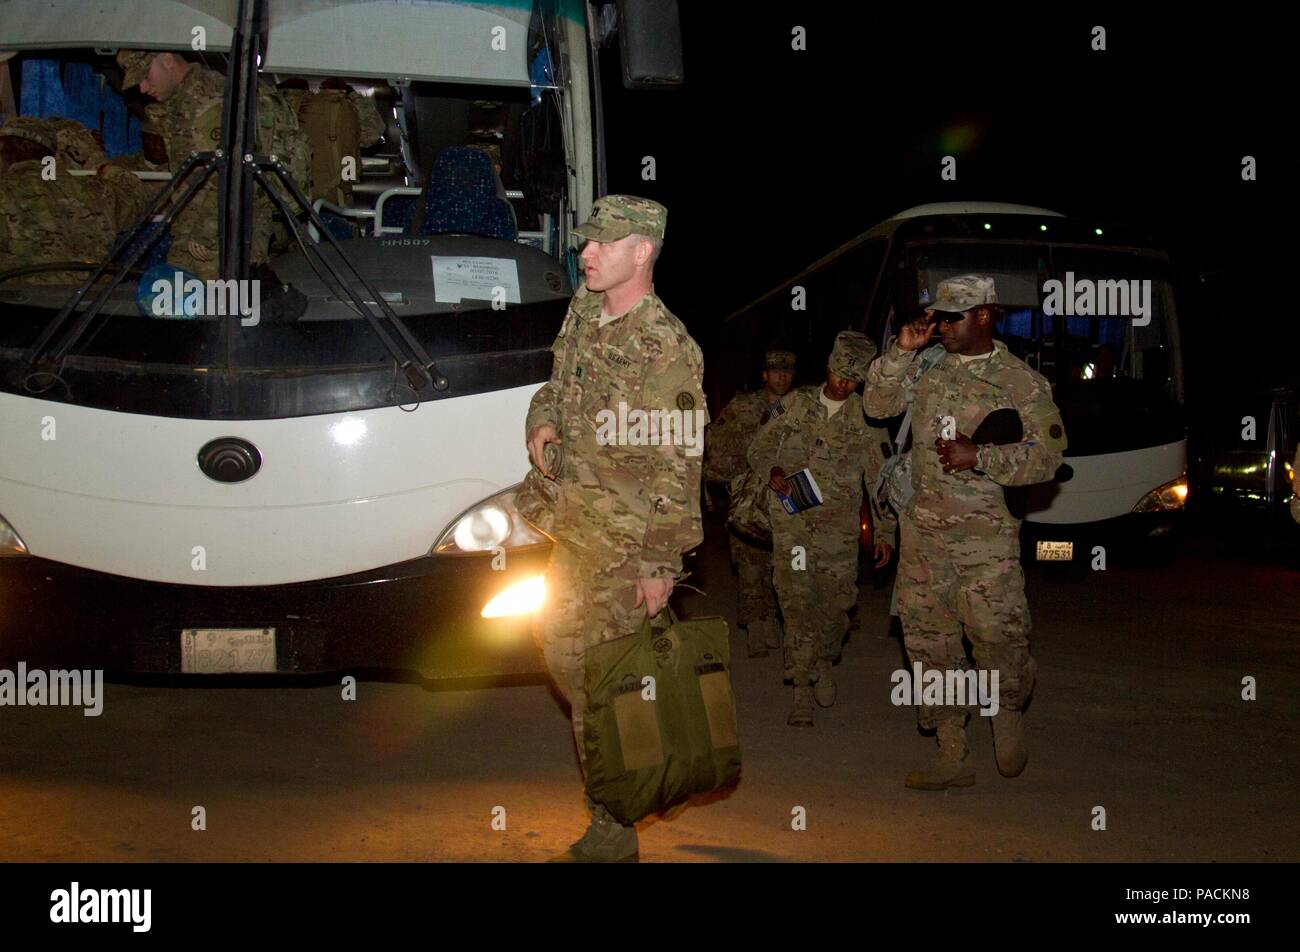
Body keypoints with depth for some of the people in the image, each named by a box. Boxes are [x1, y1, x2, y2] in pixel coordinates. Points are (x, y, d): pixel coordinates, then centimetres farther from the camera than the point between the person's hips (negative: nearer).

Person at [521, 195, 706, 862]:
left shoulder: (666, 350, -20)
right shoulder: (584, 308, 6)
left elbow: (678, 466, -19)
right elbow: (558, 382, 23)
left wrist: (660, 562, -19)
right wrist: (542, 423, 1)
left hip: (625, 544, -9)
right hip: (573, 530, 9)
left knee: (597, 680, -6)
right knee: (560, 647, 21)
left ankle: (610, 838, 5)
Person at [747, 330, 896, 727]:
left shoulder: (866, 418, 4)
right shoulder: (794, 404, 5)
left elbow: (880, 478, 7)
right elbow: (759, 448, 11)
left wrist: (886, 532, 5)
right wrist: (773, 472, -11)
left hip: (840, 526, 0)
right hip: (792, 520, 0)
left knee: (837, 601, 1)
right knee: (797, 602, -4)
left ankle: (823, 663, 29)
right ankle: (803, 688, 1)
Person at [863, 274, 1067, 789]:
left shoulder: (1021, 382, -3)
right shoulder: (929, 367, 10)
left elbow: (1046, 457, -6)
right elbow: (877, 405, 11)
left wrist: (979, 457, -16)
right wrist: (902, 351, -1)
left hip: (985, 537, -5)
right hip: (923, 530, 5)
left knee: (999, 637, -13)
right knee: (931, 644, 7)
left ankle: (1008, 712, 19)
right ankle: (952, 756, 16)